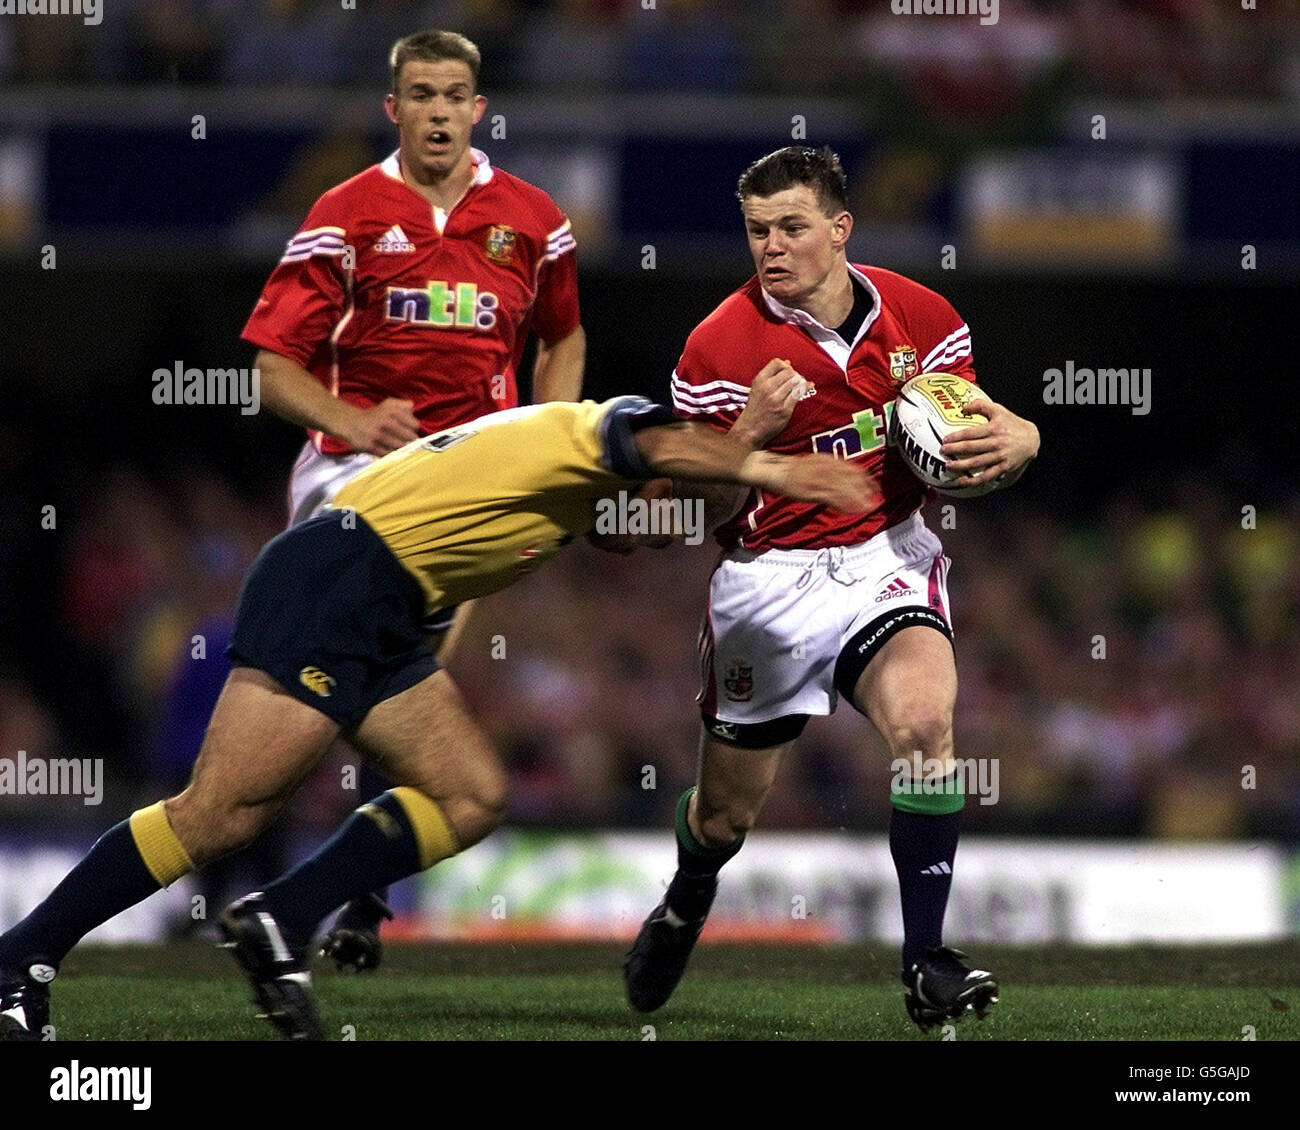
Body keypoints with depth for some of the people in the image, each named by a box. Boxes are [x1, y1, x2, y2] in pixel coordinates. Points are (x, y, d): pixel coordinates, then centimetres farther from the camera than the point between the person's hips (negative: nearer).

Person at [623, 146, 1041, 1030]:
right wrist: (752, 433, -28)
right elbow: (704, 508, -9)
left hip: (890, 556, 1)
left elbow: (956, 445, 9)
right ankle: (685, 907, 49)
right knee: (726, 815, 10)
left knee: (925, 718, -30)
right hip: (769, 580, -1)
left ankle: (925, 961, -24)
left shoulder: (922, 318, -3)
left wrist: (1012, 442, -15)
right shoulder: (720, 349, -12)